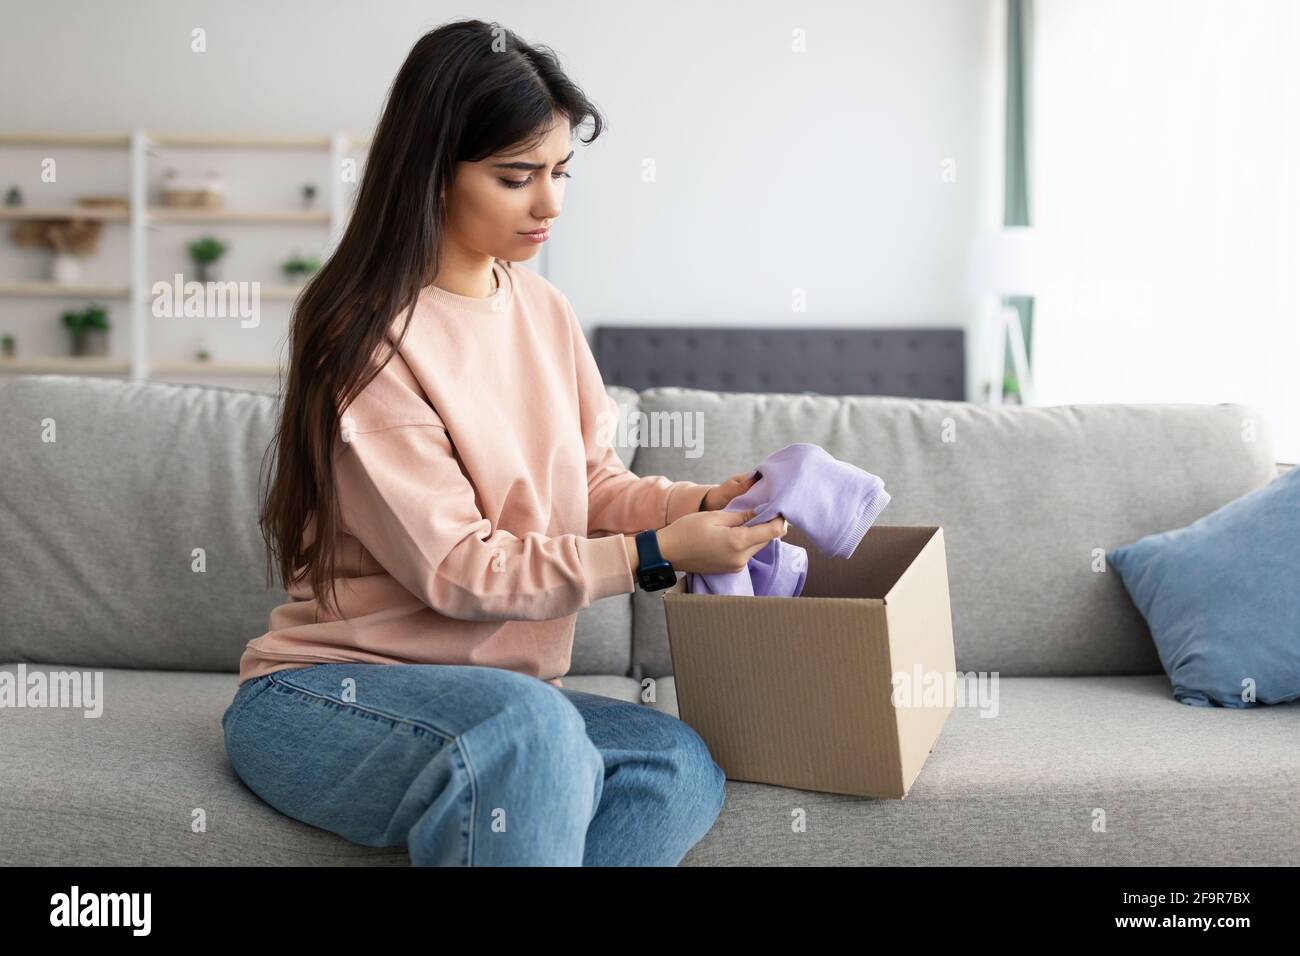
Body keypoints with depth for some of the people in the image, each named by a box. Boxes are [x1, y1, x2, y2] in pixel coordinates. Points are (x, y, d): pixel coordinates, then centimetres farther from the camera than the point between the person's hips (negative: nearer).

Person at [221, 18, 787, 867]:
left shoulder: (543, 309, 6)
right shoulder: (367, 341, -15)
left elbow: (590, 482, 9)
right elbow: (454, 570, -18)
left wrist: (701, 502, -10)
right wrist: (654, 555, -20)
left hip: (505, 692, 7)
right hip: (323, 693, -6)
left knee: (684, 767, -21)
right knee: (531, 729, -38)